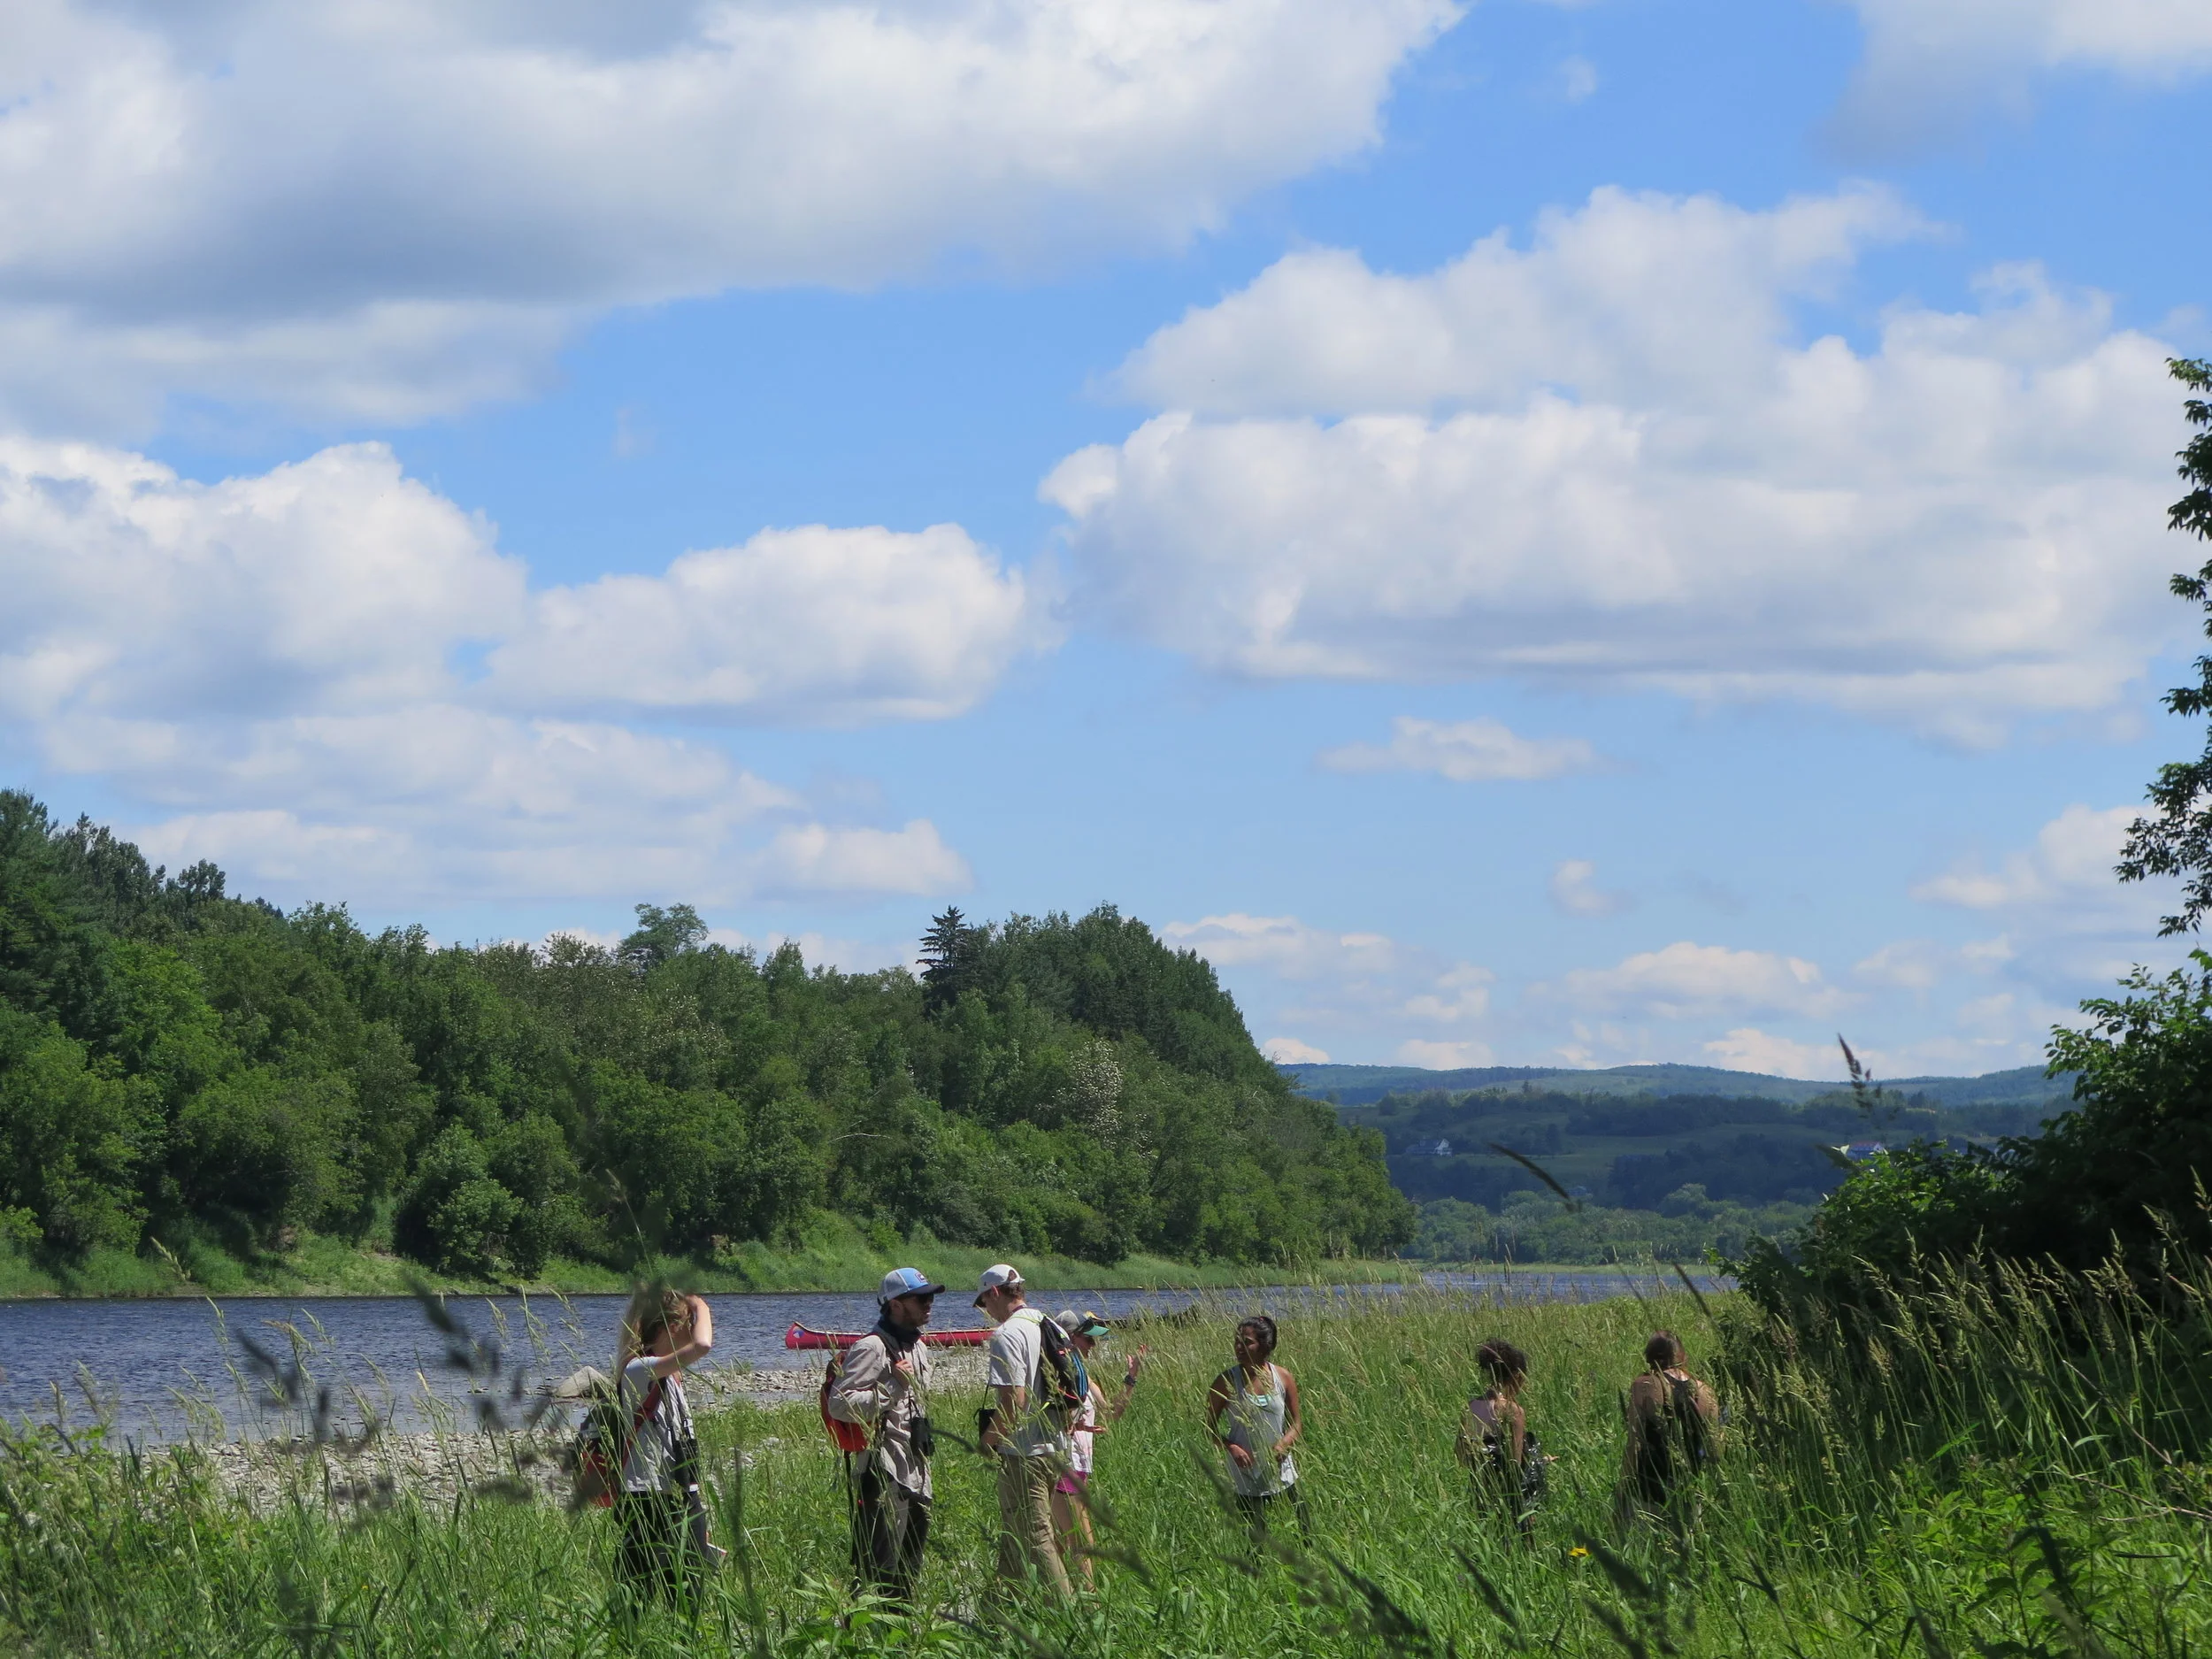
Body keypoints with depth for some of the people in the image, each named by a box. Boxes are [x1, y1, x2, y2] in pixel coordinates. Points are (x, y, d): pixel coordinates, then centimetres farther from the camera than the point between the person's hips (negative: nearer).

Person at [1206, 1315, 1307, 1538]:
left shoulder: (1283, 1377, -1)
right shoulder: (1227, 1382, -7)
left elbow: (1297, 1423, 6)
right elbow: (1210, 1427, -1)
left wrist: (1284, 1443, -14)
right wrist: (1231, 1447, -20)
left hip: (1281, 1470, 2)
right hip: (1246, 1476, -2)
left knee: (1307, 1531, 5)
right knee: (1257, 1537, 2)